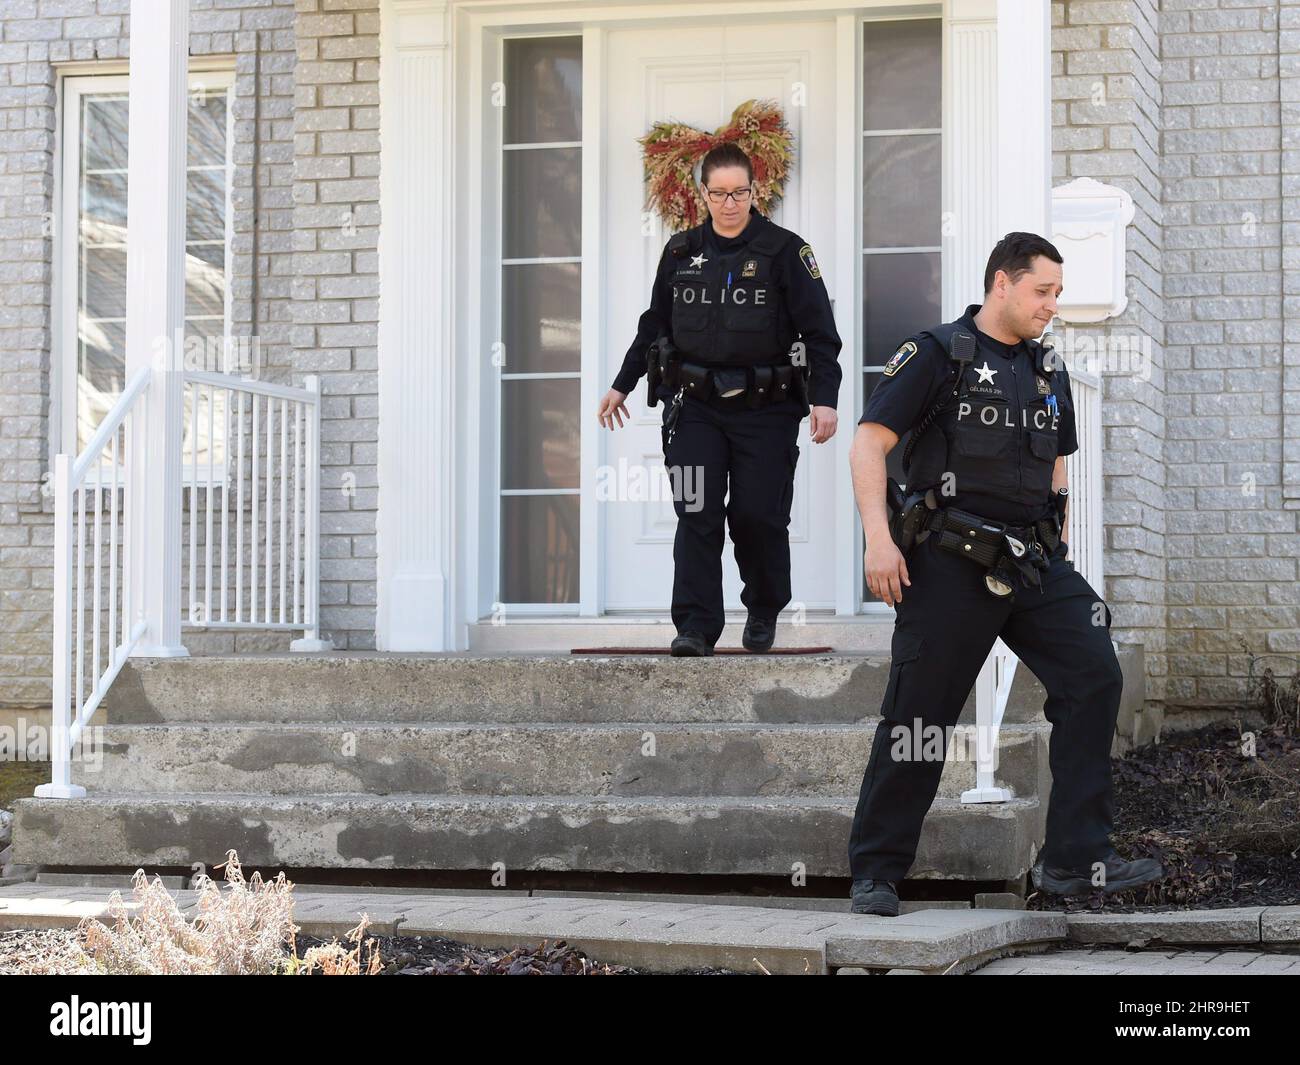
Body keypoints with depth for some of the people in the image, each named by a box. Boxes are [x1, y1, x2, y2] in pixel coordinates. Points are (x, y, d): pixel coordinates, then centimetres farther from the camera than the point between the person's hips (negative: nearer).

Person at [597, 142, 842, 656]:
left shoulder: (785, 250, -2)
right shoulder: (680, 252, 9)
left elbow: (820, 332, -5)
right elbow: (654, 325, 21)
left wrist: (824, 398, -15)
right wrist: (622, 385, 22)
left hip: (765, 407, -3)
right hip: (694, 406, 3)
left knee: (758, 516, -2)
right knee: (697, 517, -7)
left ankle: (764, 611, 23)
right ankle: (696, 626, -6)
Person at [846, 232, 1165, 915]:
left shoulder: (1049, 371, 17)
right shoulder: (937, 355, -2)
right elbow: (868, 443, -7)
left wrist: (1058, 551, 18)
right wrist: (879, 538, -17)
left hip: (1032, 565, 6)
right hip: (950, 564, -6)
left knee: (1093, 677, -9)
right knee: (917, 716, -2)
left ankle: (1075, 860, -5)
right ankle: (875, 873, 10)